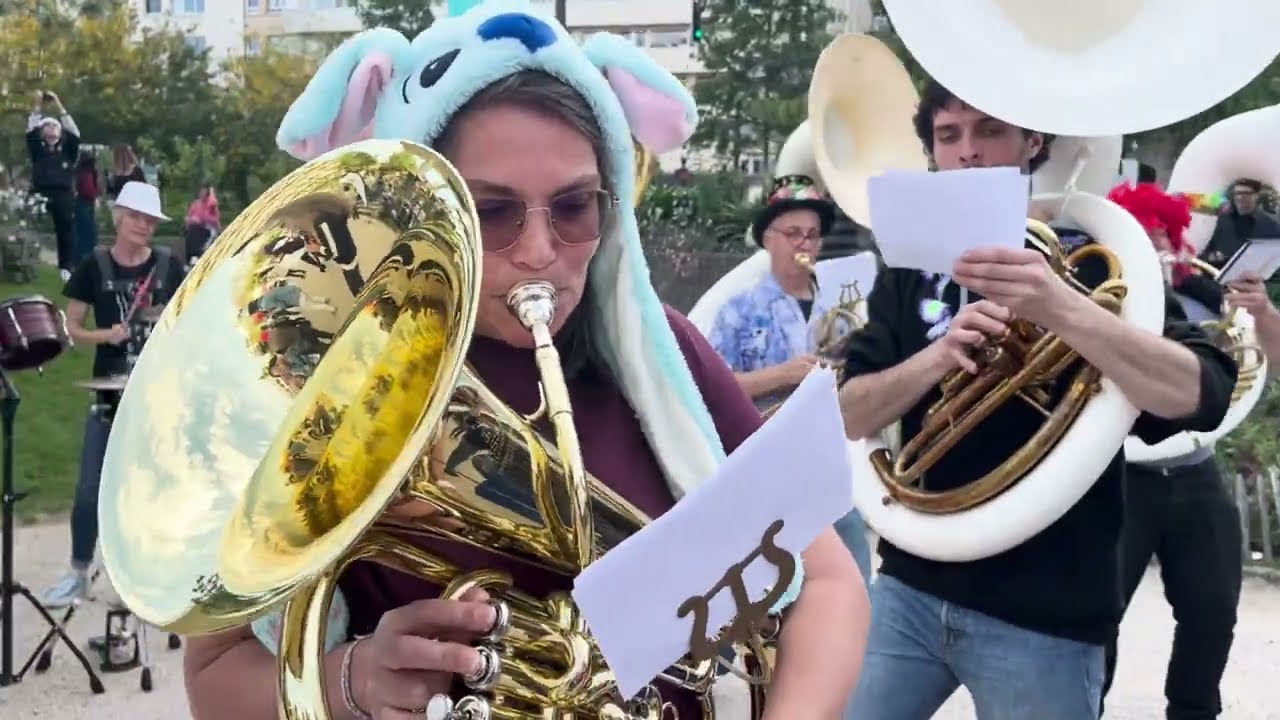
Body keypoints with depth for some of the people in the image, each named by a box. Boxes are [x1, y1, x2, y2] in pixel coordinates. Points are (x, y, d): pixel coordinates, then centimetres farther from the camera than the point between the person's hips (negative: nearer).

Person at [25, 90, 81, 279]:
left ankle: (67, 267, 3)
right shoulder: (38, 150, 12)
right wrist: (39, 105, -6)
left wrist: (58, 105, -5)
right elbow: (30, 132, 0)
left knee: (66, 231, 0)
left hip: (64, 196, 0)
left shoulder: (67, 150, 10)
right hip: (40, 195, 0)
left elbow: (74, 133, -2)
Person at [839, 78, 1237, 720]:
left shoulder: (1091, 258, -3)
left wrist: (1064, 310, -33)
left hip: (1045, 615, -3)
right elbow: (851, 415, -1)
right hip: (911, 590, 3)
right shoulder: (911, 268, 7)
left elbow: (1200, 396, -17)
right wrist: (936, 357, -21)